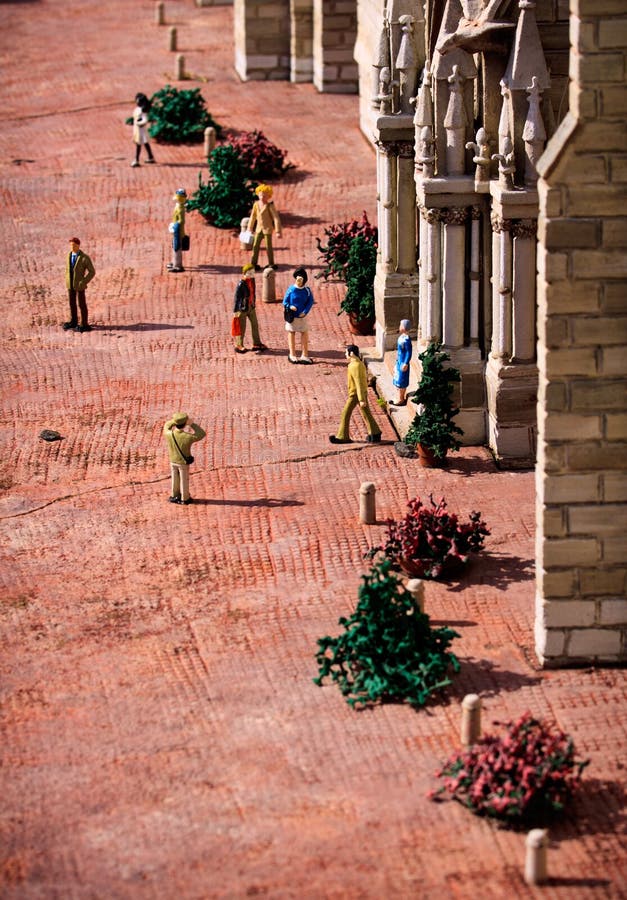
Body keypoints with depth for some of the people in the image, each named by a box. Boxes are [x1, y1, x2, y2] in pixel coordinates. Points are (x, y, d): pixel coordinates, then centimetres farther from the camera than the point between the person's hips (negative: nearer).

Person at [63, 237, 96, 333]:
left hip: (79, 285, -6)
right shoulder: (69, 255, 2)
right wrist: (67, 281, 9)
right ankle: (73, 322, 30)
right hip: (70, 285, 6)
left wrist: (83, 282, -17)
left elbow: (92, 272, -12)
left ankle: (84, 325, 12)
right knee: (72, 303, 15)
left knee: (82, 304, 3)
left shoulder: (85, 258, -17)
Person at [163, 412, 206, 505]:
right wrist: (192, 424, -15)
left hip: (173, 462, 3)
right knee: (184, 480, 17)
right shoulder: (187, 437, -33)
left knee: (175, 479, 23)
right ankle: (184, 499, 31)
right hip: (183, 463, -3)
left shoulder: (169, 434, -25)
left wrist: (175, 420, -3)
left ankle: (175, 496, 39)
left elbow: (167, 425, 1)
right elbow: (202, 434, -16)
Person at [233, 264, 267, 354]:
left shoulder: (252, 280, 2)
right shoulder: (241, 284, -21)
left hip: (251, 307, 7)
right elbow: (237, 297, -17)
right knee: (242, 327, 2)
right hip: (243, 308, -7)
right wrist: (235, 311, -15)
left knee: (255, 325, 13)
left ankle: (257, 344, 23)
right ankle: (239, 346, 14)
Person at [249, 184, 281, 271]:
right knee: (255, 246, 4)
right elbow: (253, 216, 13)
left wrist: (278, 231, -17)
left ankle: (271, 264, 14)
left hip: (267, 229, -5)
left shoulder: (270, 206, -14)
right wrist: (250, 228, 18)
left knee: (268, 246, 1)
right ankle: (253, 264, 9)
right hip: (259, 228, 5)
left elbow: (276, 218, -13)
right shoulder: (256, 204, 1)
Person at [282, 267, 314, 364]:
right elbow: (285, 301, -1)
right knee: (291, 333, 9)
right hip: (291, 315, -1)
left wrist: (305, 312, -11)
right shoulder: (291, 289, -7)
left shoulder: (307, 290, -3)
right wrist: (289, 307, -20)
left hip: (302, 316, 1)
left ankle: (304, 355, 12)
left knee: (304, 334, 3)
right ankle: (292, 355, 18)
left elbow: (310, 302, 1)